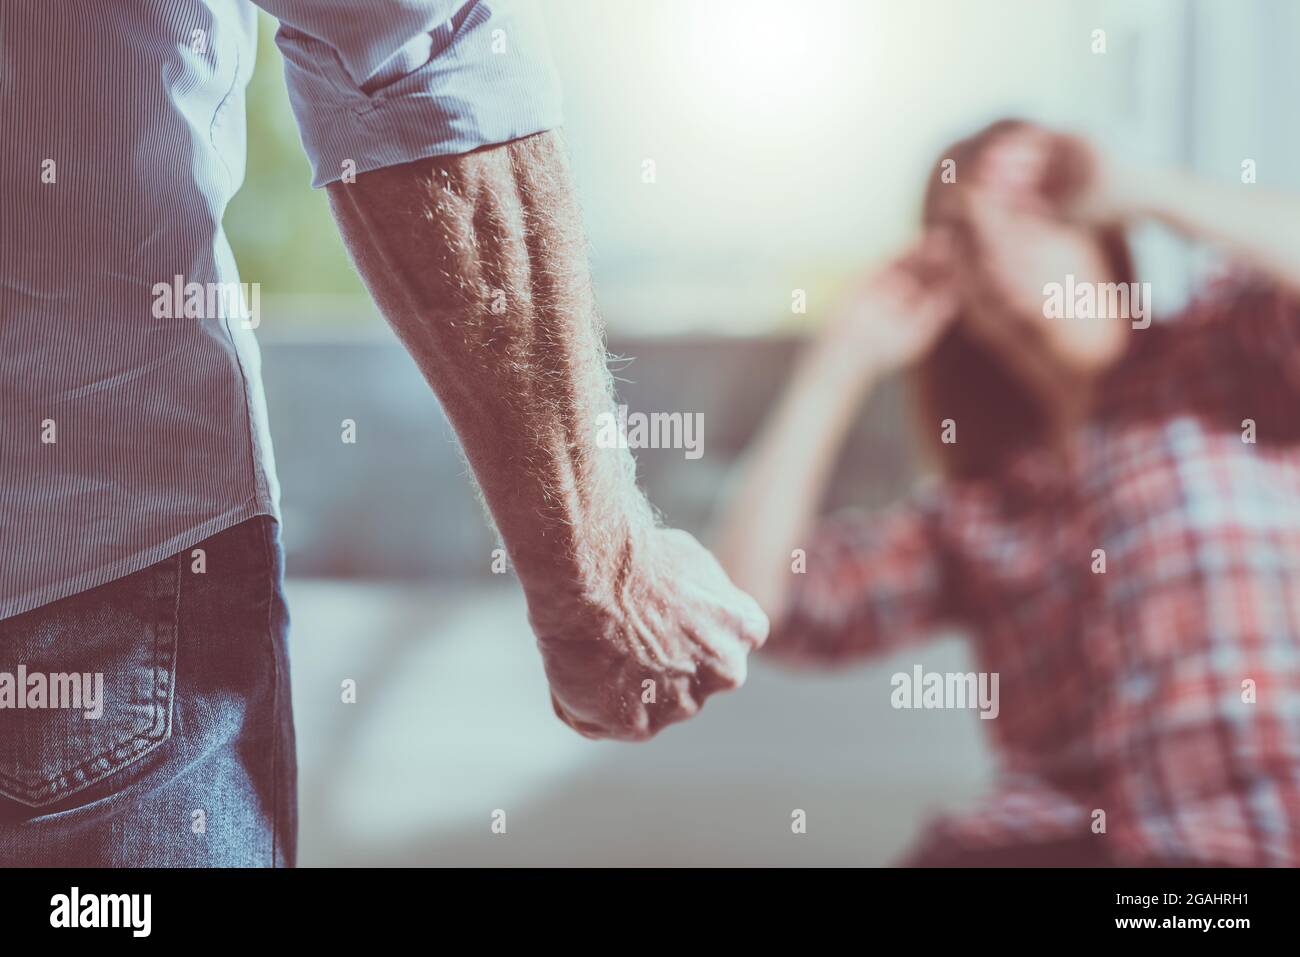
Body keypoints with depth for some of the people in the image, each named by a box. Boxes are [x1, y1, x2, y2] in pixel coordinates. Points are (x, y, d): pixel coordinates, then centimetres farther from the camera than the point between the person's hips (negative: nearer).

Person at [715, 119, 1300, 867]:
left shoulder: (1224, 354, 10)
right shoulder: (969, 516, 21)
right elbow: (753, 596, 14)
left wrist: (1143, 192, -4)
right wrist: (846, 357, 15)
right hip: (1061, 841, 5)